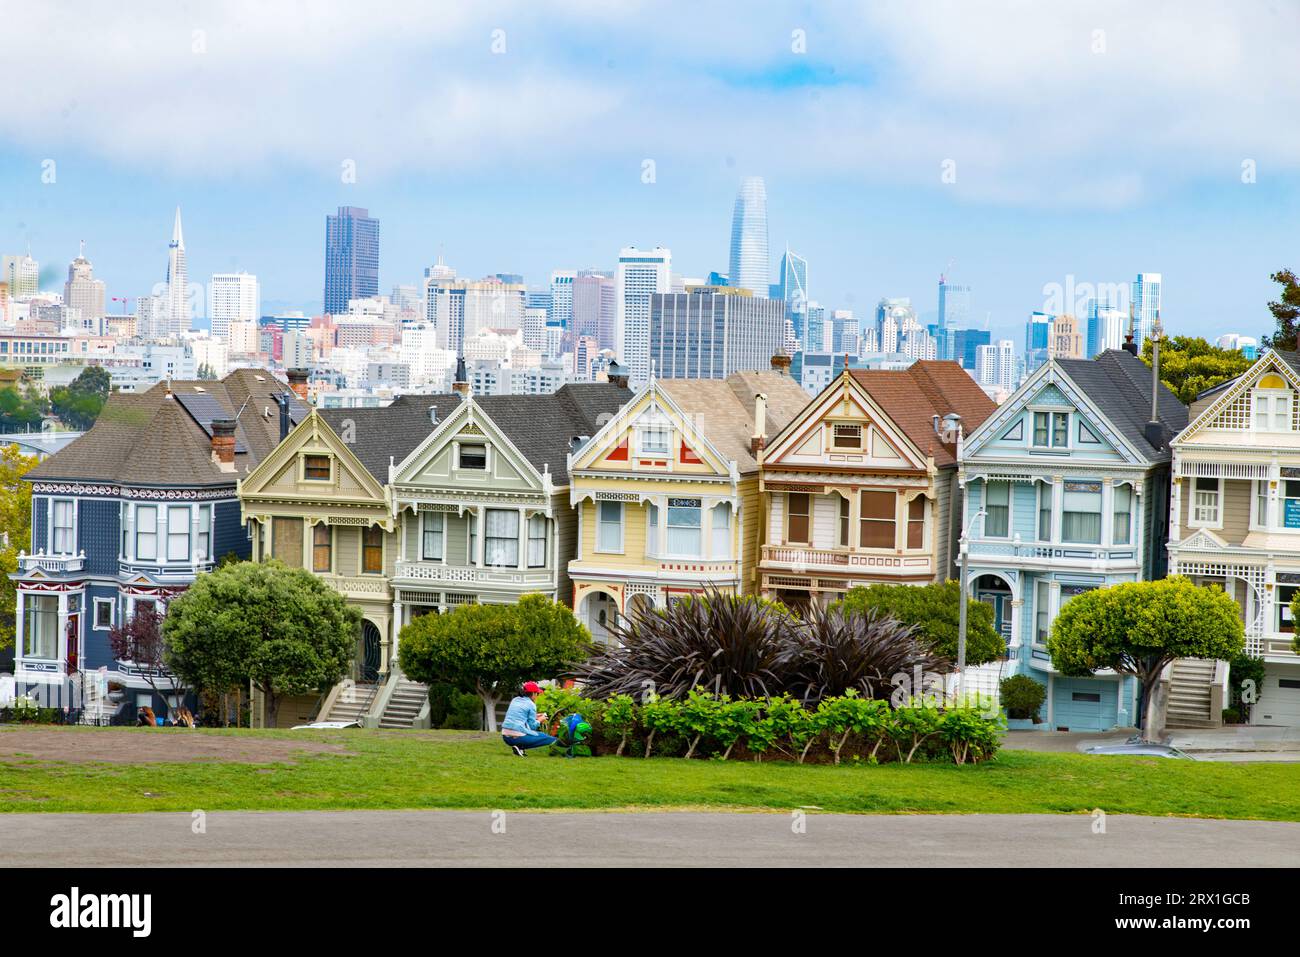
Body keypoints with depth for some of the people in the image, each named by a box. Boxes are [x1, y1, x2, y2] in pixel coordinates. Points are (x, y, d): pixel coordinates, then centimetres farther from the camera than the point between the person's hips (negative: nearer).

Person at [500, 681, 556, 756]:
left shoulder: (515, 700, 16)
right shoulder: (531, 704, -5)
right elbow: (533, 726, -4)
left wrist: (535, 717, 25)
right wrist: (540, 720, 16)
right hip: (518, 737, -8)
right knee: (550, 739, -1)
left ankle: (519, 747, 8)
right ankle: (521, 747, -10)